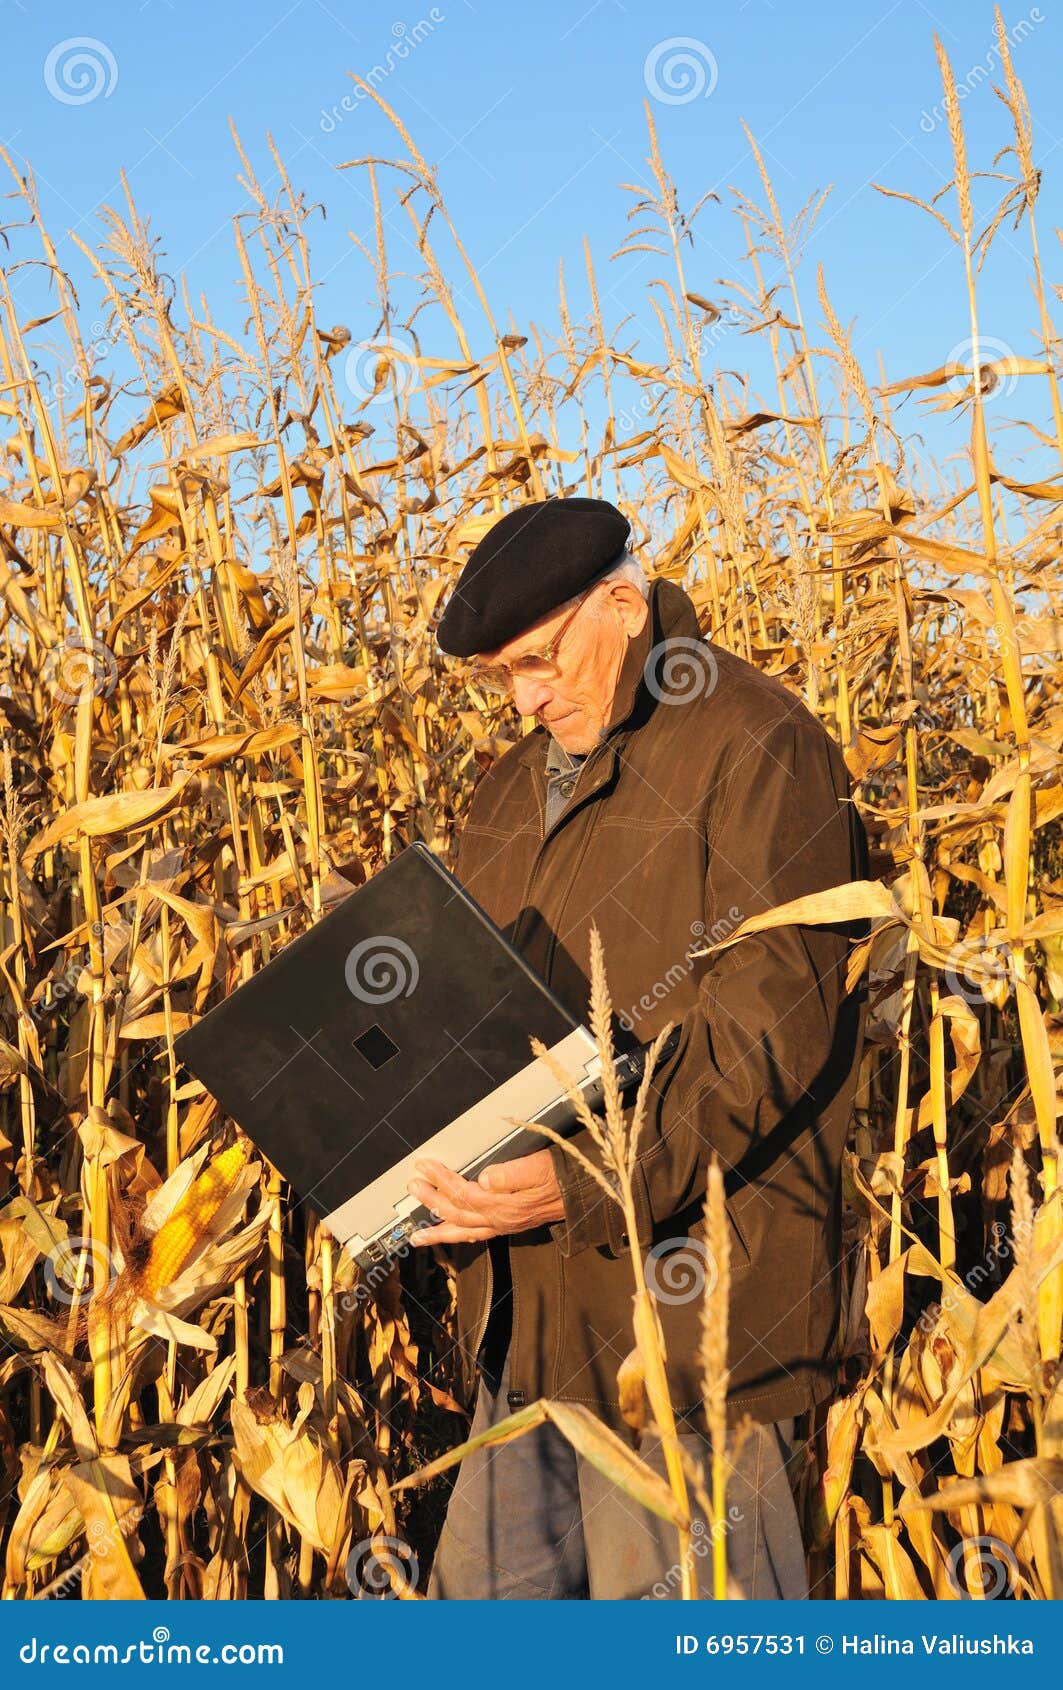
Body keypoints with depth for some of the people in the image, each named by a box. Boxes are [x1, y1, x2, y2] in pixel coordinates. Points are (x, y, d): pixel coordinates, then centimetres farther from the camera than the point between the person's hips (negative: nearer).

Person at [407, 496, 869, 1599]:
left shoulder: (756, 746, -9)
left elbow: (770, 1028, -18)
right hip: (535, 1298, 8)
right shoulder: (512, 790, 17)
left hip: (687, 1284, -8)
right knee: (489, 1584, 14)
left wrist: (594, 1181, -27)